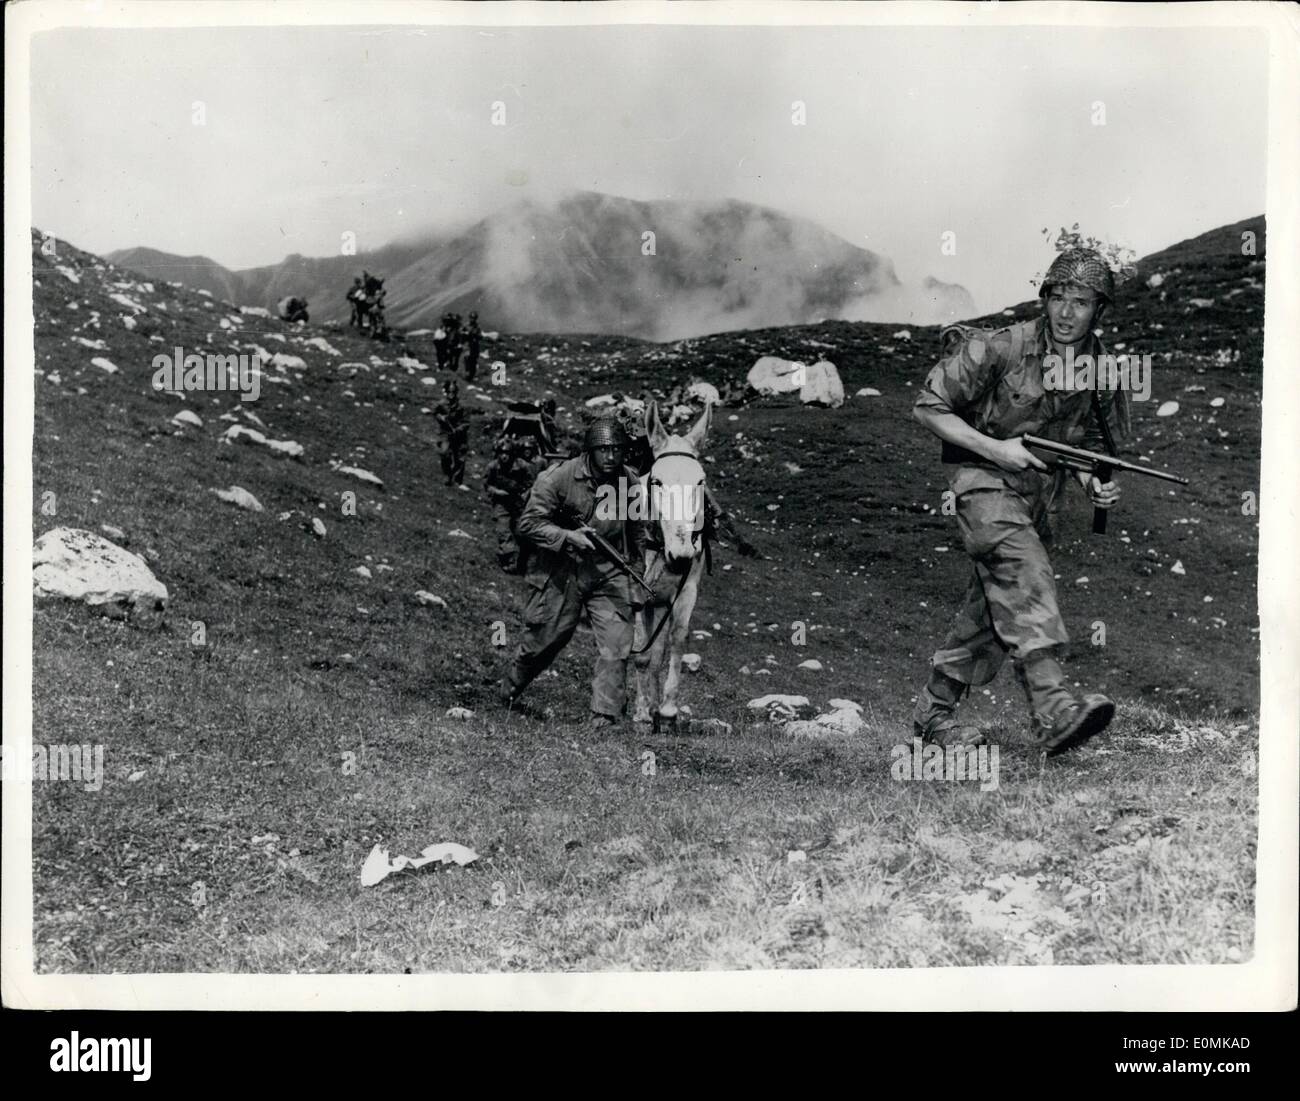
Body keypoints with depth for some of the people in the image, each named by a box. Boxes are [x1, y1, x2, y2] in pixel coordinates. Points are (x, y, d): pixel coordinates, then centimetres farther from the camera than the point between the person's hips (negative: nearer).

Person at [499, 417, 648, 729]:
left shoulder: (630, 482, 1)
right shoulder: (559, 477, -13)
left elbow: (637, 531, 16)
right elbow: (527, 523, -12)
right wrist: (568, 536, -22)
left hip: (609, 574, 3)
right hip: (560, 572, -3)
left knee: (616, 647, -8)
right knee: (544, 639, 10)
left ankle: (605, 718, -2)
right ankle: (509, 689, 39)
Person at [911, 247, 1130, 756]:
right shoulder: (999, 349, -14)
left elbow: (1090, 446, 15)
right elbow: (927, 407, -9)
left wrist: (1096, 484, -7)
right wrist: (994, 448, -17)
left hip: (1039, 497, 6)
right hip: (984, 479, -6)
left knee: (991, 610, 7)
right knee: (1022, 566, -30)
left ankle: (932, 710, 22)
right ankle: (1053, 709, -42)